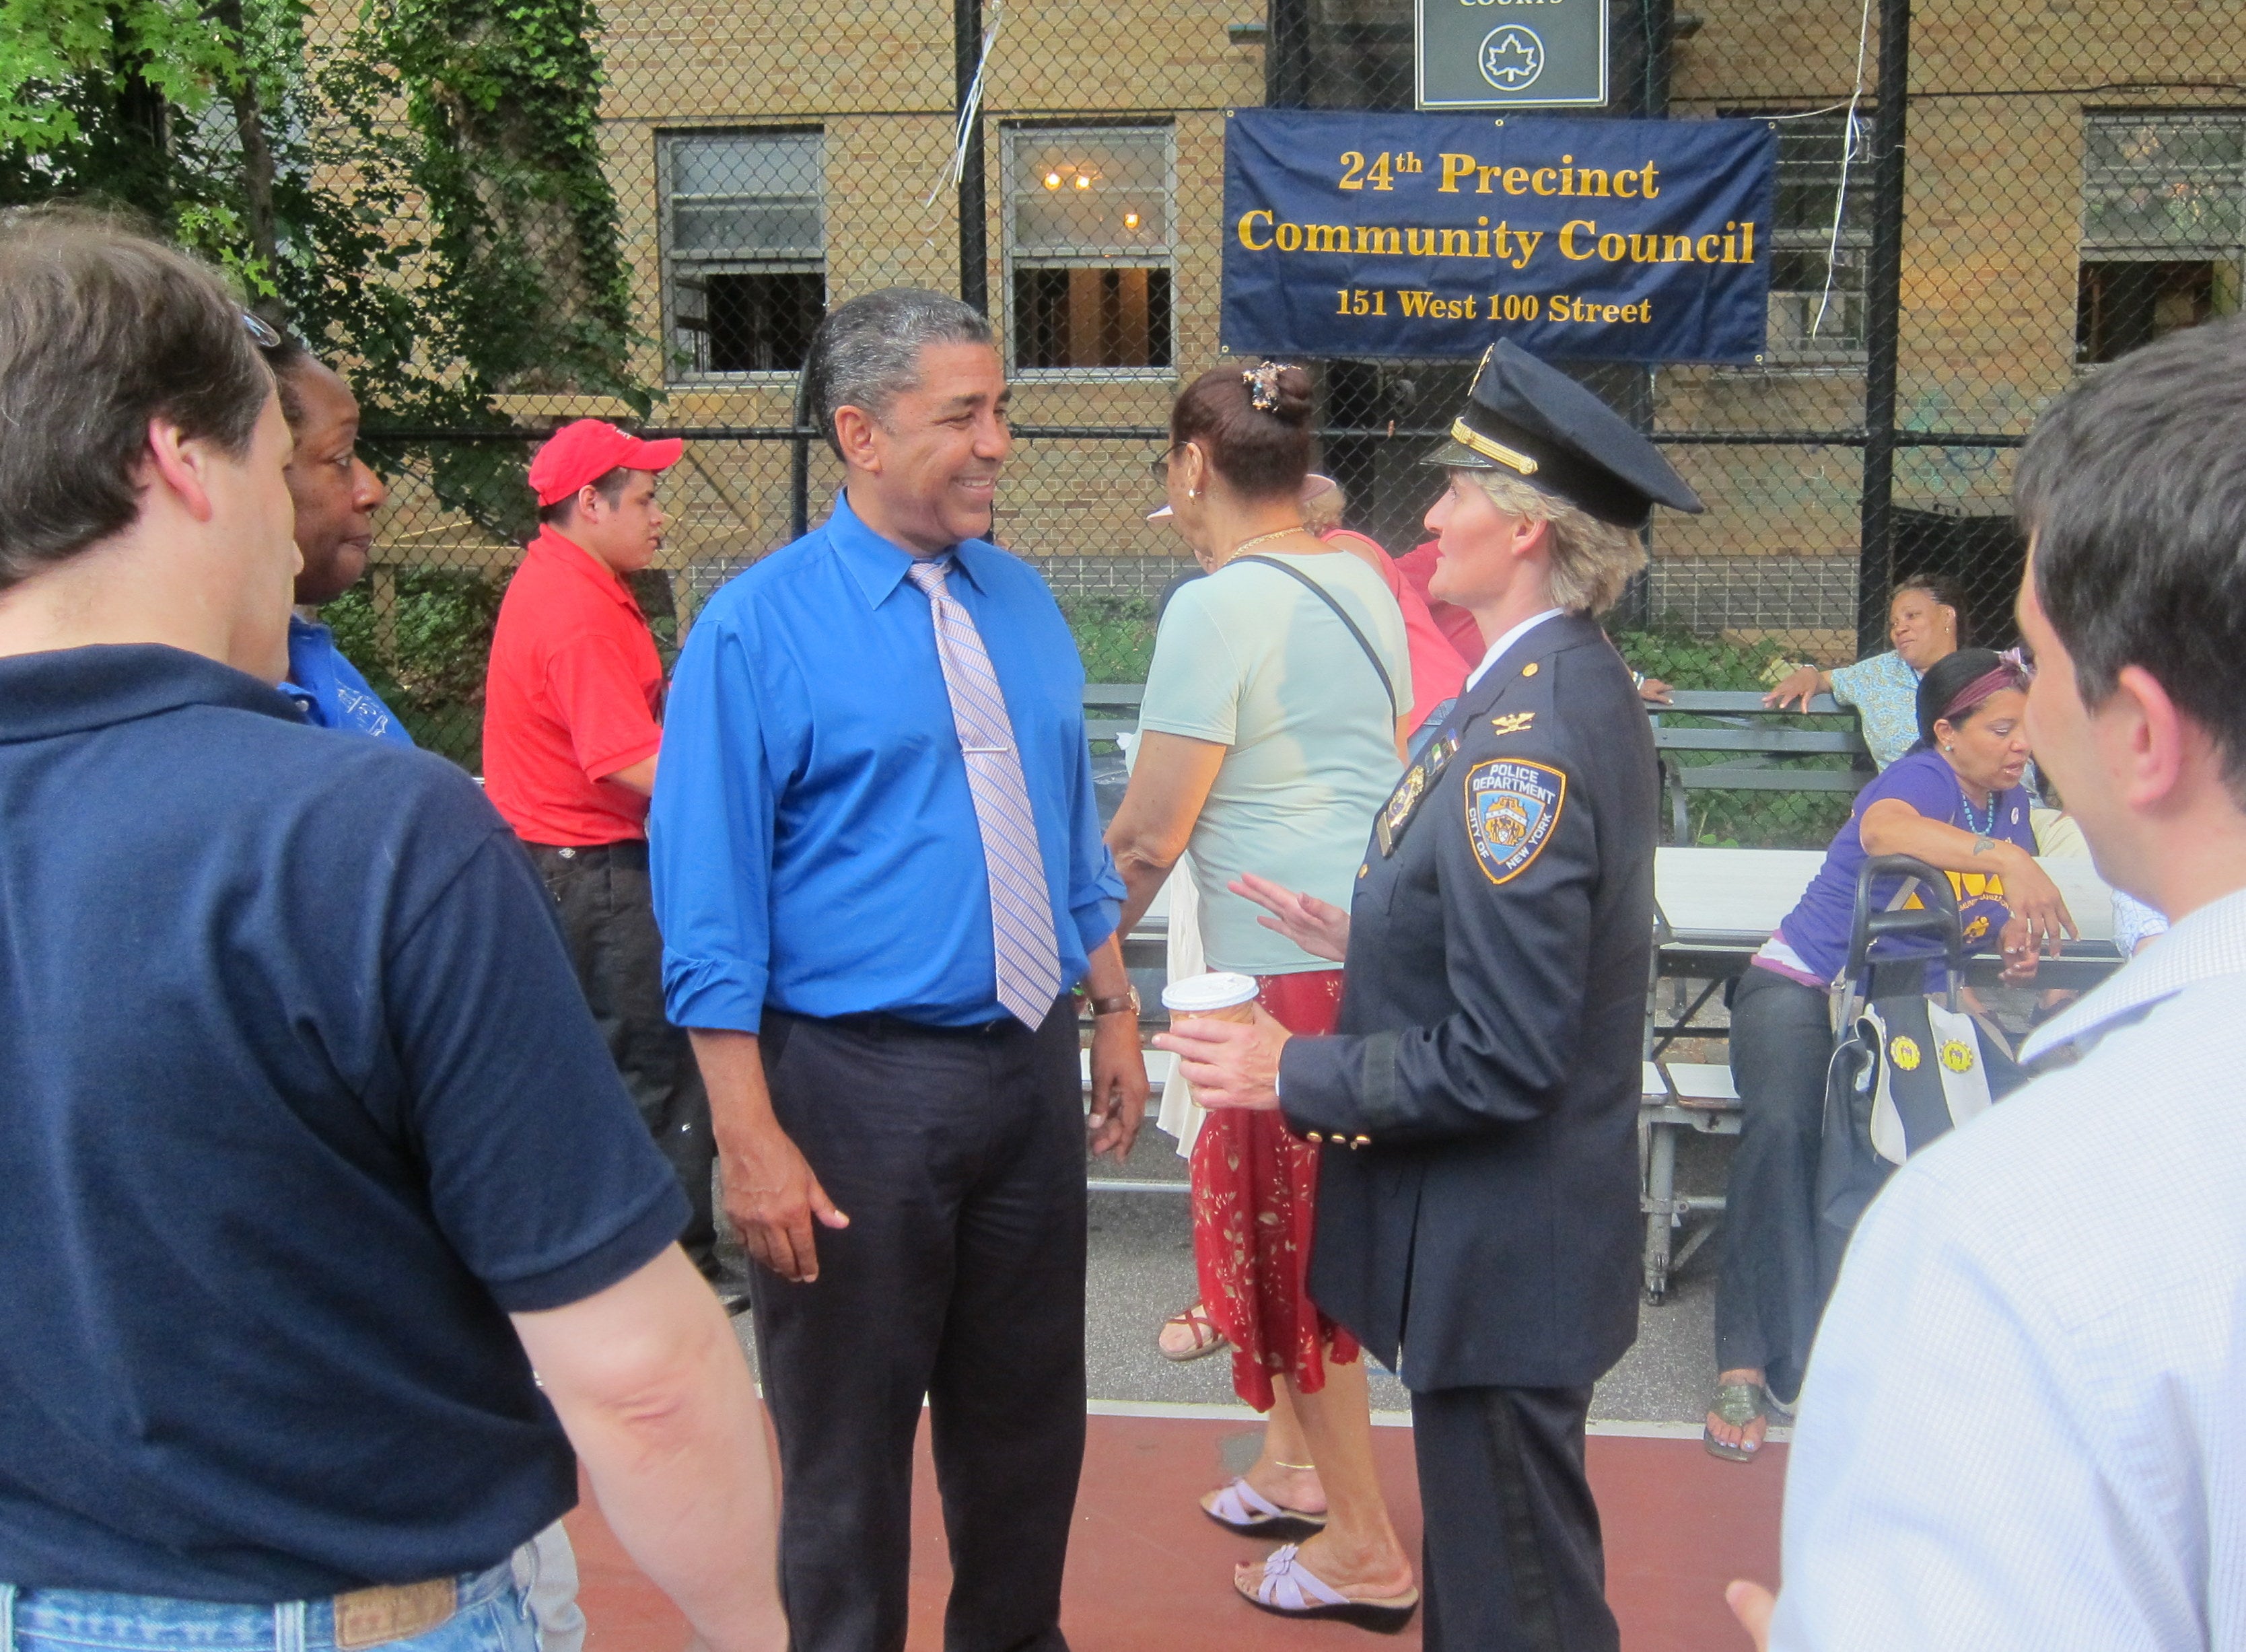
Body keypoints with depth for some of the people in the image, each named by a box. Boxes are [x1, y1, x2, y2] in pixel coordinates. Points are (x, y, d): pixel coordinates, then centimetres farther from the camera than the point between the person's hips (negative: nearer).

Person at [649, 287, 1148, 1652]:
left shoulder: (1022, 600, 7)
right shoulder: (758, 628, -11)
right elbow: (711, 913, -13)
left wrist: (1117, 1016, 13)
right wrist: (752, 1140, -17)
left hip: (1032, 1067, 6)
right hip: (862, 1083, -5)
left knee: (1030, 1420, 19)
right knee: (850, 1443, 9)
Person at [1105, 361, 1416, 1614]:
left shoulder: (1218, 607, -15)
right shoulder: (1363, 584, 8)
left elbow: (1149, 836, -14)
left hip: (1295, 966, -8)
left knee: (1300, 1247, 6)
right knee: (1303, 1222, 21)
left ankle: (1368, 1552, 18)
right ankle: (1297, 1465, 37)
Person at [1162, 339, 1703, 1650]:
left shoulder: (1527, 733, -25)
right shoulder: (1579, 683, 6)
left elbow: (1498, 1060, -26)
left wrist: (1294, 1075, -16)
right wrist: (1369, 934, 14)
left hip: (1497, 1254, -10)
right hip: (1524, 1237, 10)